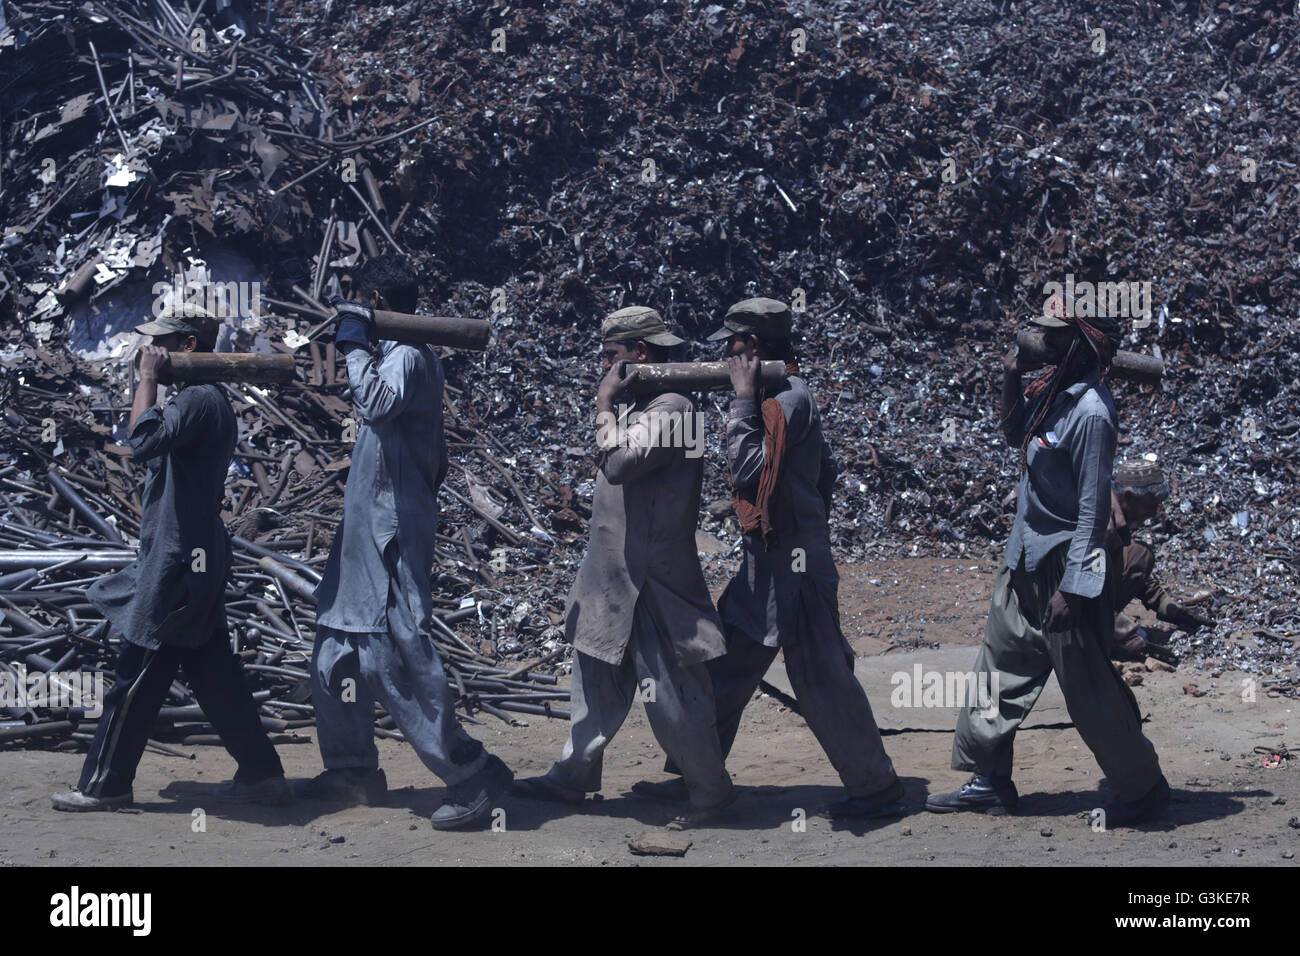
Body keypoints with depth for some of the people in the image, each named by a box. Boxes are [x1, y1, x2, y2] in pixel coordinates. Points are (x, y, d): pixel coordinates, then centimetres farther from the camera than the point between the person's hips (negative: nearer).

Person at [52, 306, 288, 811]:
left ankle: (104, 784, 7)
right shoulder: (203, 399, 17)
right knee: (214, 675, 11)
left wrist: (148, 379, -18)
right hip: (193, 559, 10)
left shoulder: (199, 399, -16)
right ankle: (262, 773, 13)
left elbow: (144, 441, -29)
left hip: (178, 562, -10)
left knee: (136, 678, -1)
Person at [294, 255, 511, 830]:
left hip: (389, 539, -11)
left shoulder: (407, 356, -14)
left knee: (395, 653, -13)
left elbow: (378, 403, -35)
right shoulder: (405, 355, 17)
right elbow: (435, 458, 23)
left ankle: (471, 773, -9)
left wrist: (355, 344, -23)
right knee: (337, 651, 15)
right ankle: (353, 772, 24)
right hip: (365, 533, 11)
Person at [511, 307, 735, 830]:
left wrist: (605, 404, -18)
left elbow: (618, 463, -27)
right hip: (613, 574, 10)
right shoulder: (642, 406, 13)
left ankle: (711, 790, 12)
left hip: (652, 580, -10)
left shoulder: (671, 408, -18)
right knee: (597, 679, 17)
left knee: (671, 693, -2)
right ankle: (574, 776, 28)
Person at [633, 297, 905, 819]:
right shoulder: (782, 395, 13)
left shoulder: (791, 399, -18)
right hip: (766, 560, 10)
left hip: (793, 565, -10)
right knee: (726, 668, 14)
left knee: (821, 678, -4)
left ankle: (878, 789, 7)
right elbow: (826, 470, 19)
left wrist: (743, 399, -20)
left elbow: (748, 471, -25)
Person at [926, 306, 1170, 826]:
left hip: (1063, 565, -9)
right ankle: (990, 781, 26)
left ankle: (1144, 788, 17)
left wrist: (1070, 587, -22)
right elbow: (1015, 436, 23)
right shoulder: (1052, 390, 4)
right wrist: (1011, 381, 5)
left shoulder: (1090, 409, -22)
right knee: (1002, 667, 15)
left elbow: (1093, 507, -22)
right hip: (1025, 559, 9)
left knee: (1089, 689, 1)